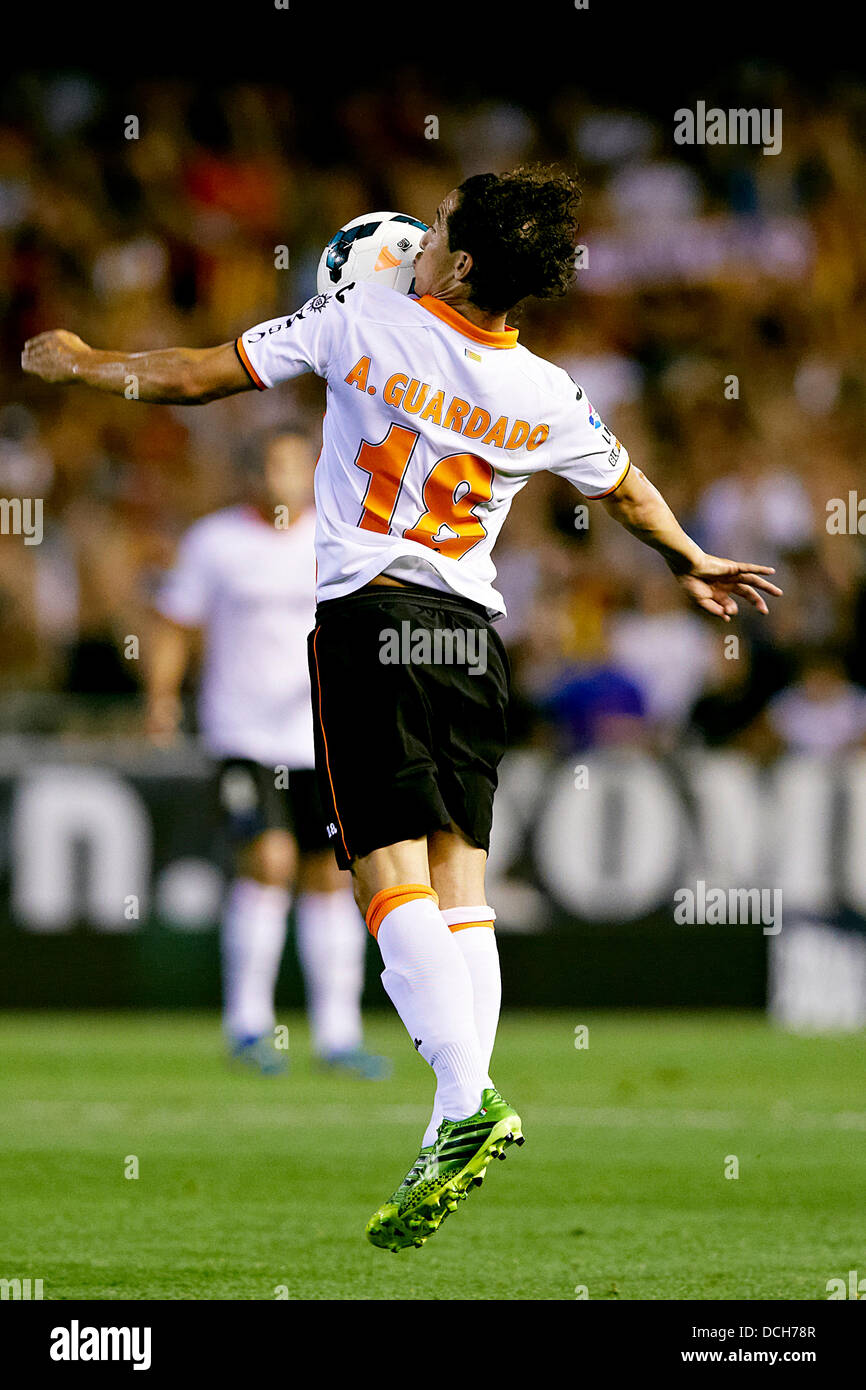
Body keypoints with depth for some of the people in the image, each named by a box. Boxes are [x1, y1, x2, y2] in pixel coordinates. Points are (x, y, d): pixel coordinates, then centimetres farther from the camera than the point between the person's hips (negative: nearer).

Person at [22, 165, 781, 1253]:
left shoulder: (361, 323, -6)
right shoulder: (548, 397, 5)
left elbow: (195, 378, 1)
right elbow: (629, 491, 24)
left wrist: (83, 364, 19)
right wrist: (692, 564, 45)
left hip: (368, 616, -4)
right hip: (474, 631, 4)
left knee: (390, 872, -9)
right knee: (458, 874, 7)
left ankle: (465, 1102, -25)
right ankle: (460, 1137, -1)